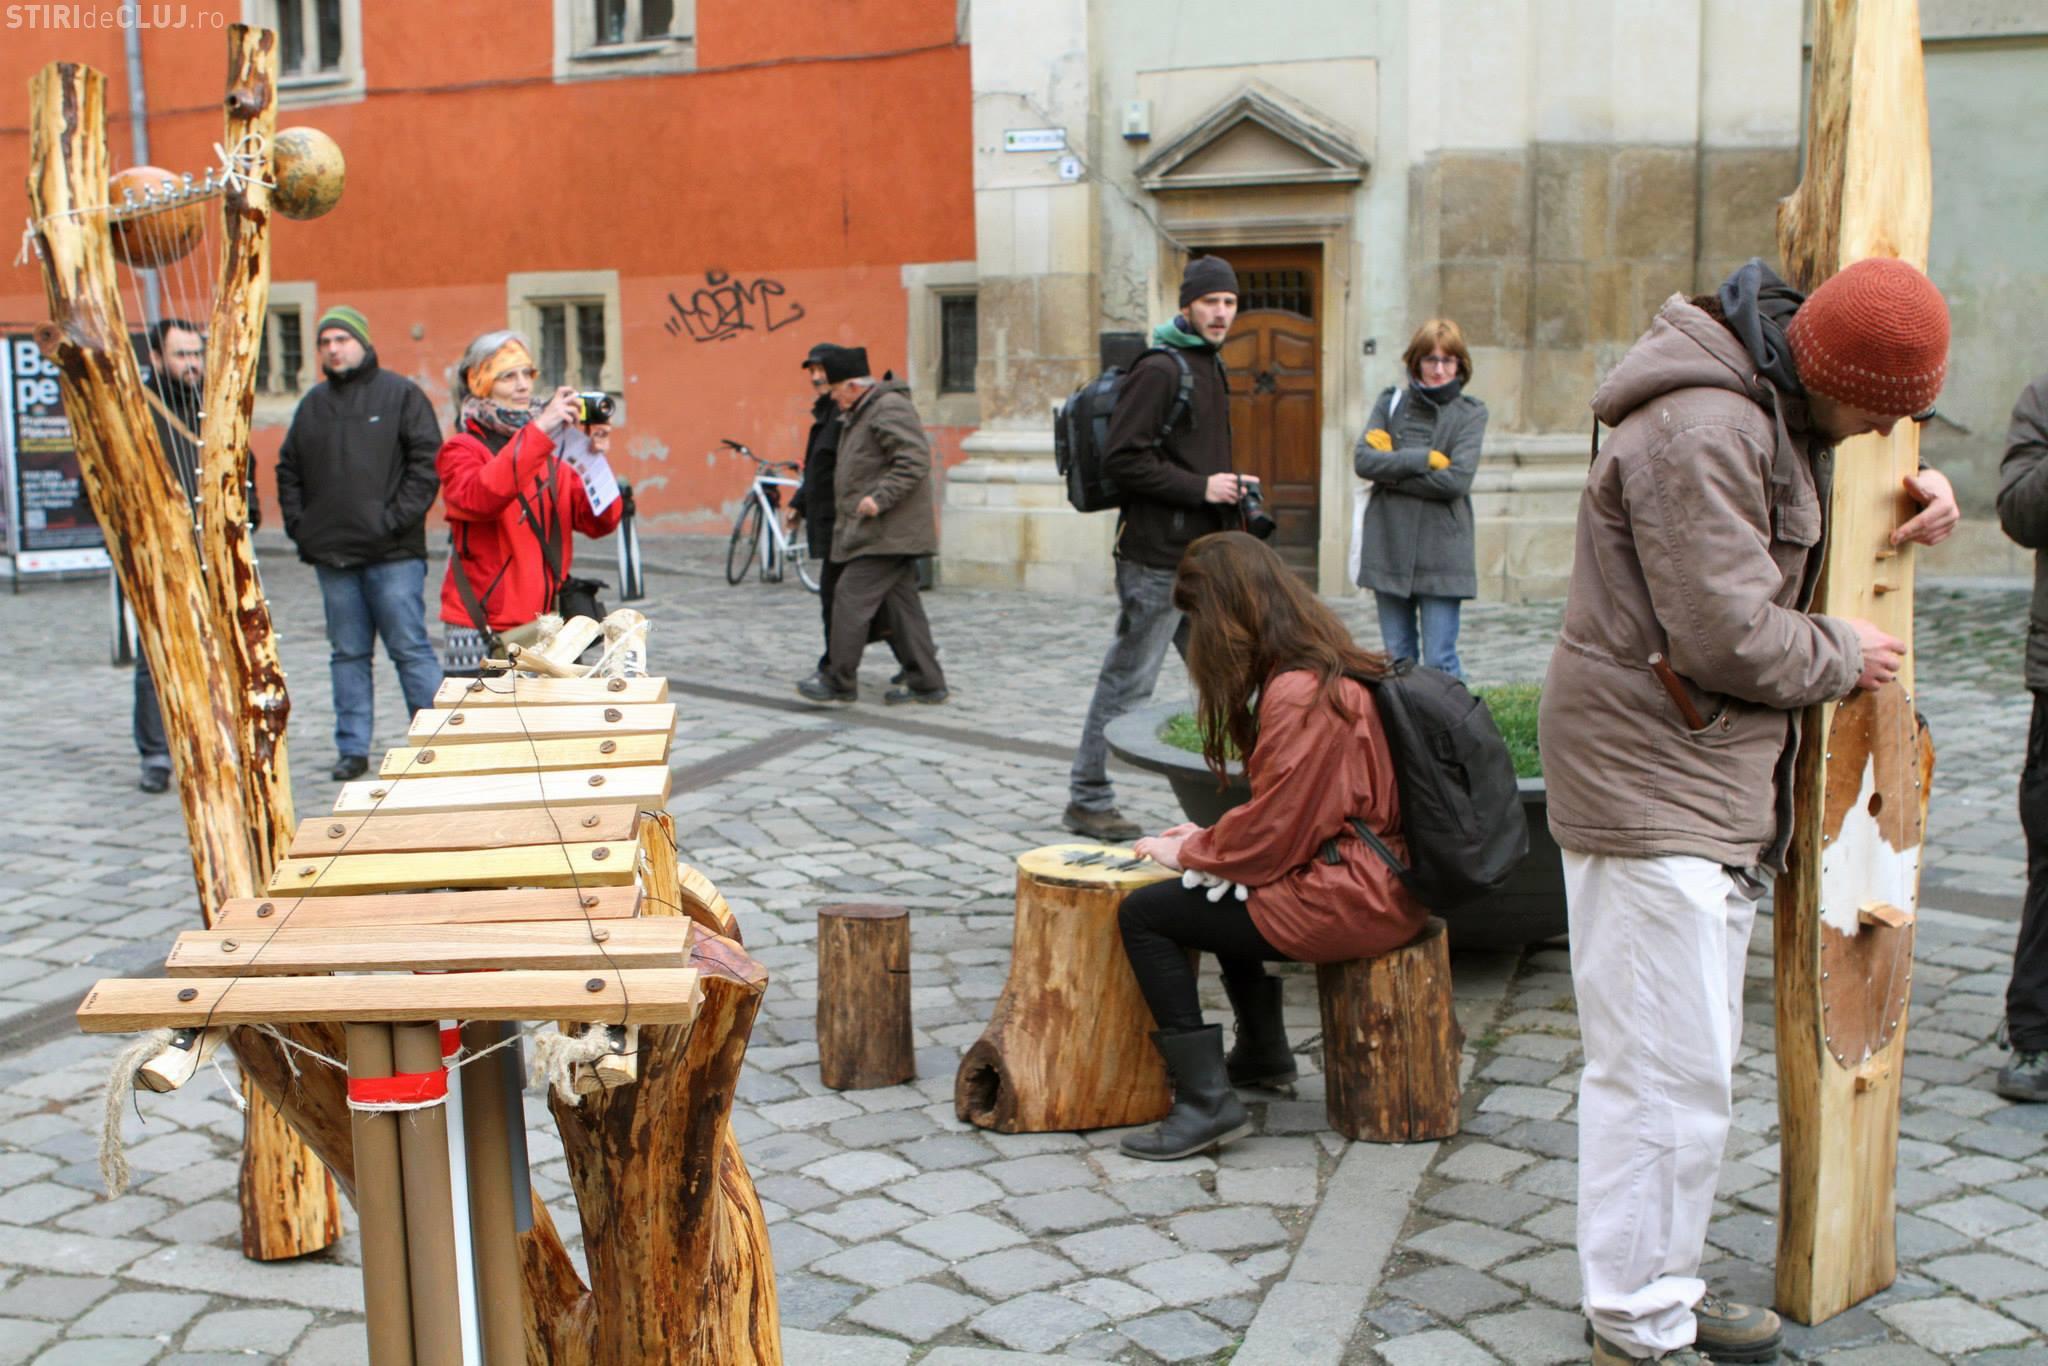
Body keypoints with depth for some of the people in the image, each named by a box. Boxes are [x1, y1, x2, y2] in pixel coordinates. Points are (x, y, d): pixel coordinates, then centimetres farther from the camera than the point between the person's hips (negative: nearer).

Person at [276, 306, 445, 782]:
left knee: (410, 648, -4)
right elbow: (288, 468, 20)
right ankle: (353, 748, 14)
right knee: (348, 653, 9)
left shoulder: (401, 394, 0)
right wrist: (297, 522, 7)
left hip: (393, 554, -5)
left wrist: (398, 518, -13)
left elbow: (427, 461, -6)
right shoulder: (313, 403, 14)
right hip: (332, 553, 5)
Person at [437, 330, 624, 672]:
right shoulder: (461, 450, 1)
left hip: (545, 626, 4)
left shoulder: (550, 452, 15)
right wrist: (538, 432, -25)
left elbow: (600, 523, 5)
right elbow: (478, 498, -23)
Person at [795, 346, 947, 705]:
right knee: (901, 603, 9)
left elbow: (915, 460, -23)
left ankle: (838, 680, 1)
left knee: (852, 598, -7)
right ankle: (926, 683, 12)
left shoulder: (890, 410, -15)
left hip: (886, 532, -10)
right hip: (882, 531, 10)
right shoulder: (863, 412, 19)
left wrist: (879, 499, -25)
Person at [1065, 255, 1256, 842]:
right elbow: (1123, 456, -20)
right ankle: (1088, 800, 10)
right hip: (1157, 556, -9)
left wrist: (1229, 485, 10)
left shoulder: (1210, 367, 18)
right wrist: (1200, 488, -18)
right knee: (1128, 682, -1)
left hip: (1203, 556, 9)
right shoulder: (1159, 369, -12)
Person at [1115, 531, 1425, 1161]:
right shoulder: (1333, 670, 10)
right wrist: (1209, 838, 12)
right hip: (1381, 882, 11)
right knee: (1219, 889, 33)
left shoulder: (1299, 696, -22)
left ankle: (1205, 1101, -9)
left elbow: (1272, 833, -20)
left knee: (1143, 912, -8)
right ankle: (1263, 1053, 39)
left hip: (1349, 898, -11)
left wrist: (1186, 853, -4)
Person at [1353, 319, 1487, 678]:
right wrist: (1425, 459, -12)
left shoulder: (1470, 413, 2)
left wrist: (1391, 469, -8)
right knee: (1397, 661, 10)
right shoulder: (1391, 402, 9)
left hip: (1441, 555, -3)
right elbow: (1363, 460, -6)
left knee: (1440, 664, -5)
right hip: (1388, 549, 3)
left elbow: (1456, 480, -13)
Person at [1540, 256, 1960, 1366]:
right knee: (1664, 1071, -5)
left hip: (1719, 789, 10)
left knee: (1689, 1061, 17)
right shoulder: (1700, 429, -21)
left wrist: (1910, 494, 12)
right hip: (1648, 783, -10)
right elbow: (1732, 638, -23)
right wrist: (1842, 655, -4)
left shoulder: (1777, 413, 12)